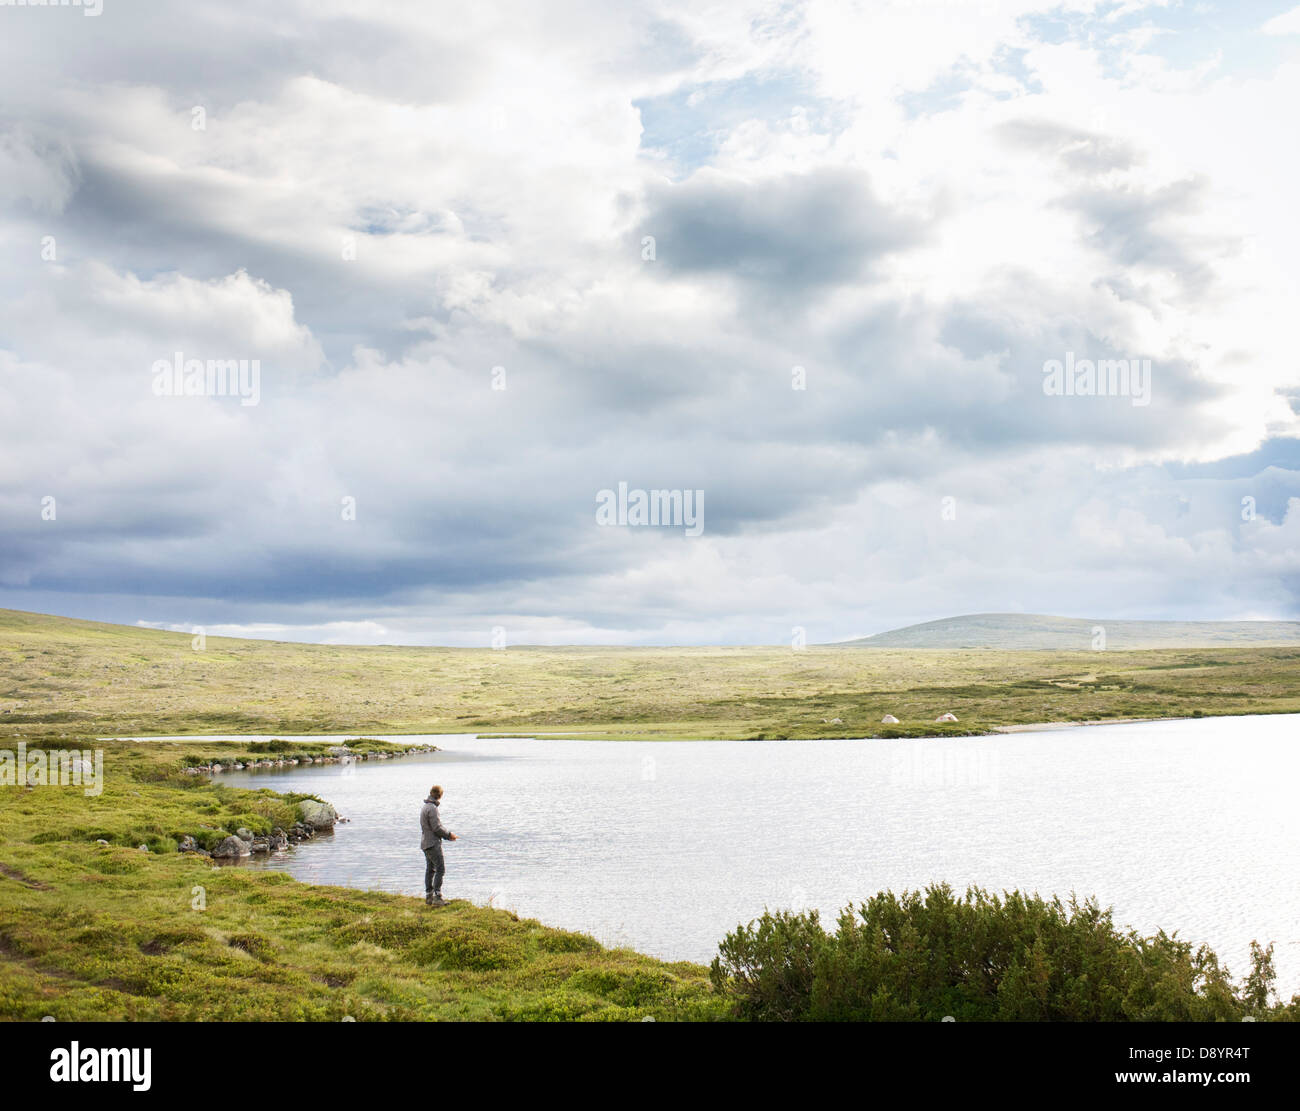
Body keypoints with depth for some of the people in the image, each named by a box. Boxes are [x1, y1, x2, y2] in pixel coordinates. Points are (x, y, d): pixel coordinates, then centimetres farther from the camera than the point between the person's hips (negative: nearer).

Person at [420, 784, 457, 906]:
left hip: (425, 843, 10)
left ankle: (429, 896, 15)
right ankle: (437, 896, -14)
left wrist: (448, 835, 14)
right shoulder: (432, 808, -17)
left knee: (430, 869, 13)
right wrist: (449, 834, -5)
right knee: (440, 868, -10)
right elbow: (437, 828, -19)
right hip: (433, 843, -10)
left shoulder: (424, 807, 14)